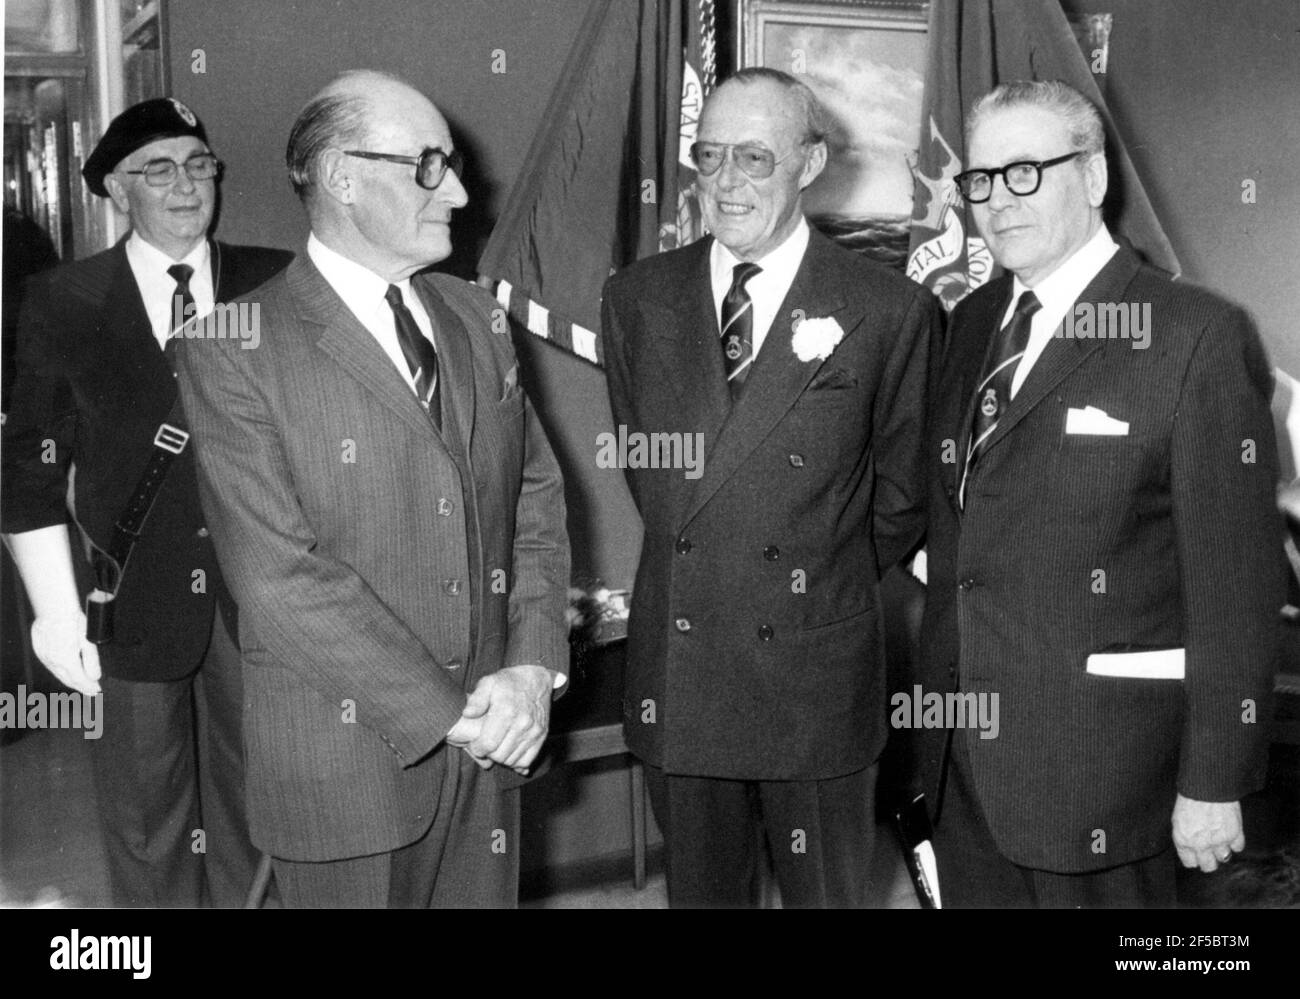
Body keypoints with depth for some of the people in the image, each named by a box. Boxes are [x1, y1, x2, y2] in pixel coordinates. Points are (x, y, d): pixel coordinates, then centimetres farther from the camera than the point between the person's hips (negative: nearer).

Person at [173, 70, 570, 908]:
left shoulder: (474, 317, 7)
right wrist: (445, 712, -16)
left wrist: (534, 666, -6)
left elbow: (538, 494, 8)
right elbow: (279, 575, -17)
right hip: (348, 766, -5)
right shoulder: (234, 349, -12)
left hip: (491, 745, 5)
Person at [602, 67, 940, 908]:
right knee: (700, 889, 18)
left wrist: (822, 589, 8)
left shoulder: (889, 311, -7)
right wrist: (692, 576, 10)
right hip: (675, 677, 3)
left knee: (829, 893, 14)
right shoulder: (638, 298, 3)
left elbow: (901, 499, 3)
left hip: (817, 683, -2)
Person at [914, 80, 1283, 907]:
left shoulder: (1197, 336, -12)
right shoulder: (972, 323, 8)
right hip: (963, 753, 6)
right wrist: (938, 704, 12)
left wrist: (1214, 781, -12)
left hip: (1096, 762, -6)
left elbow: (1235, 581, -13)